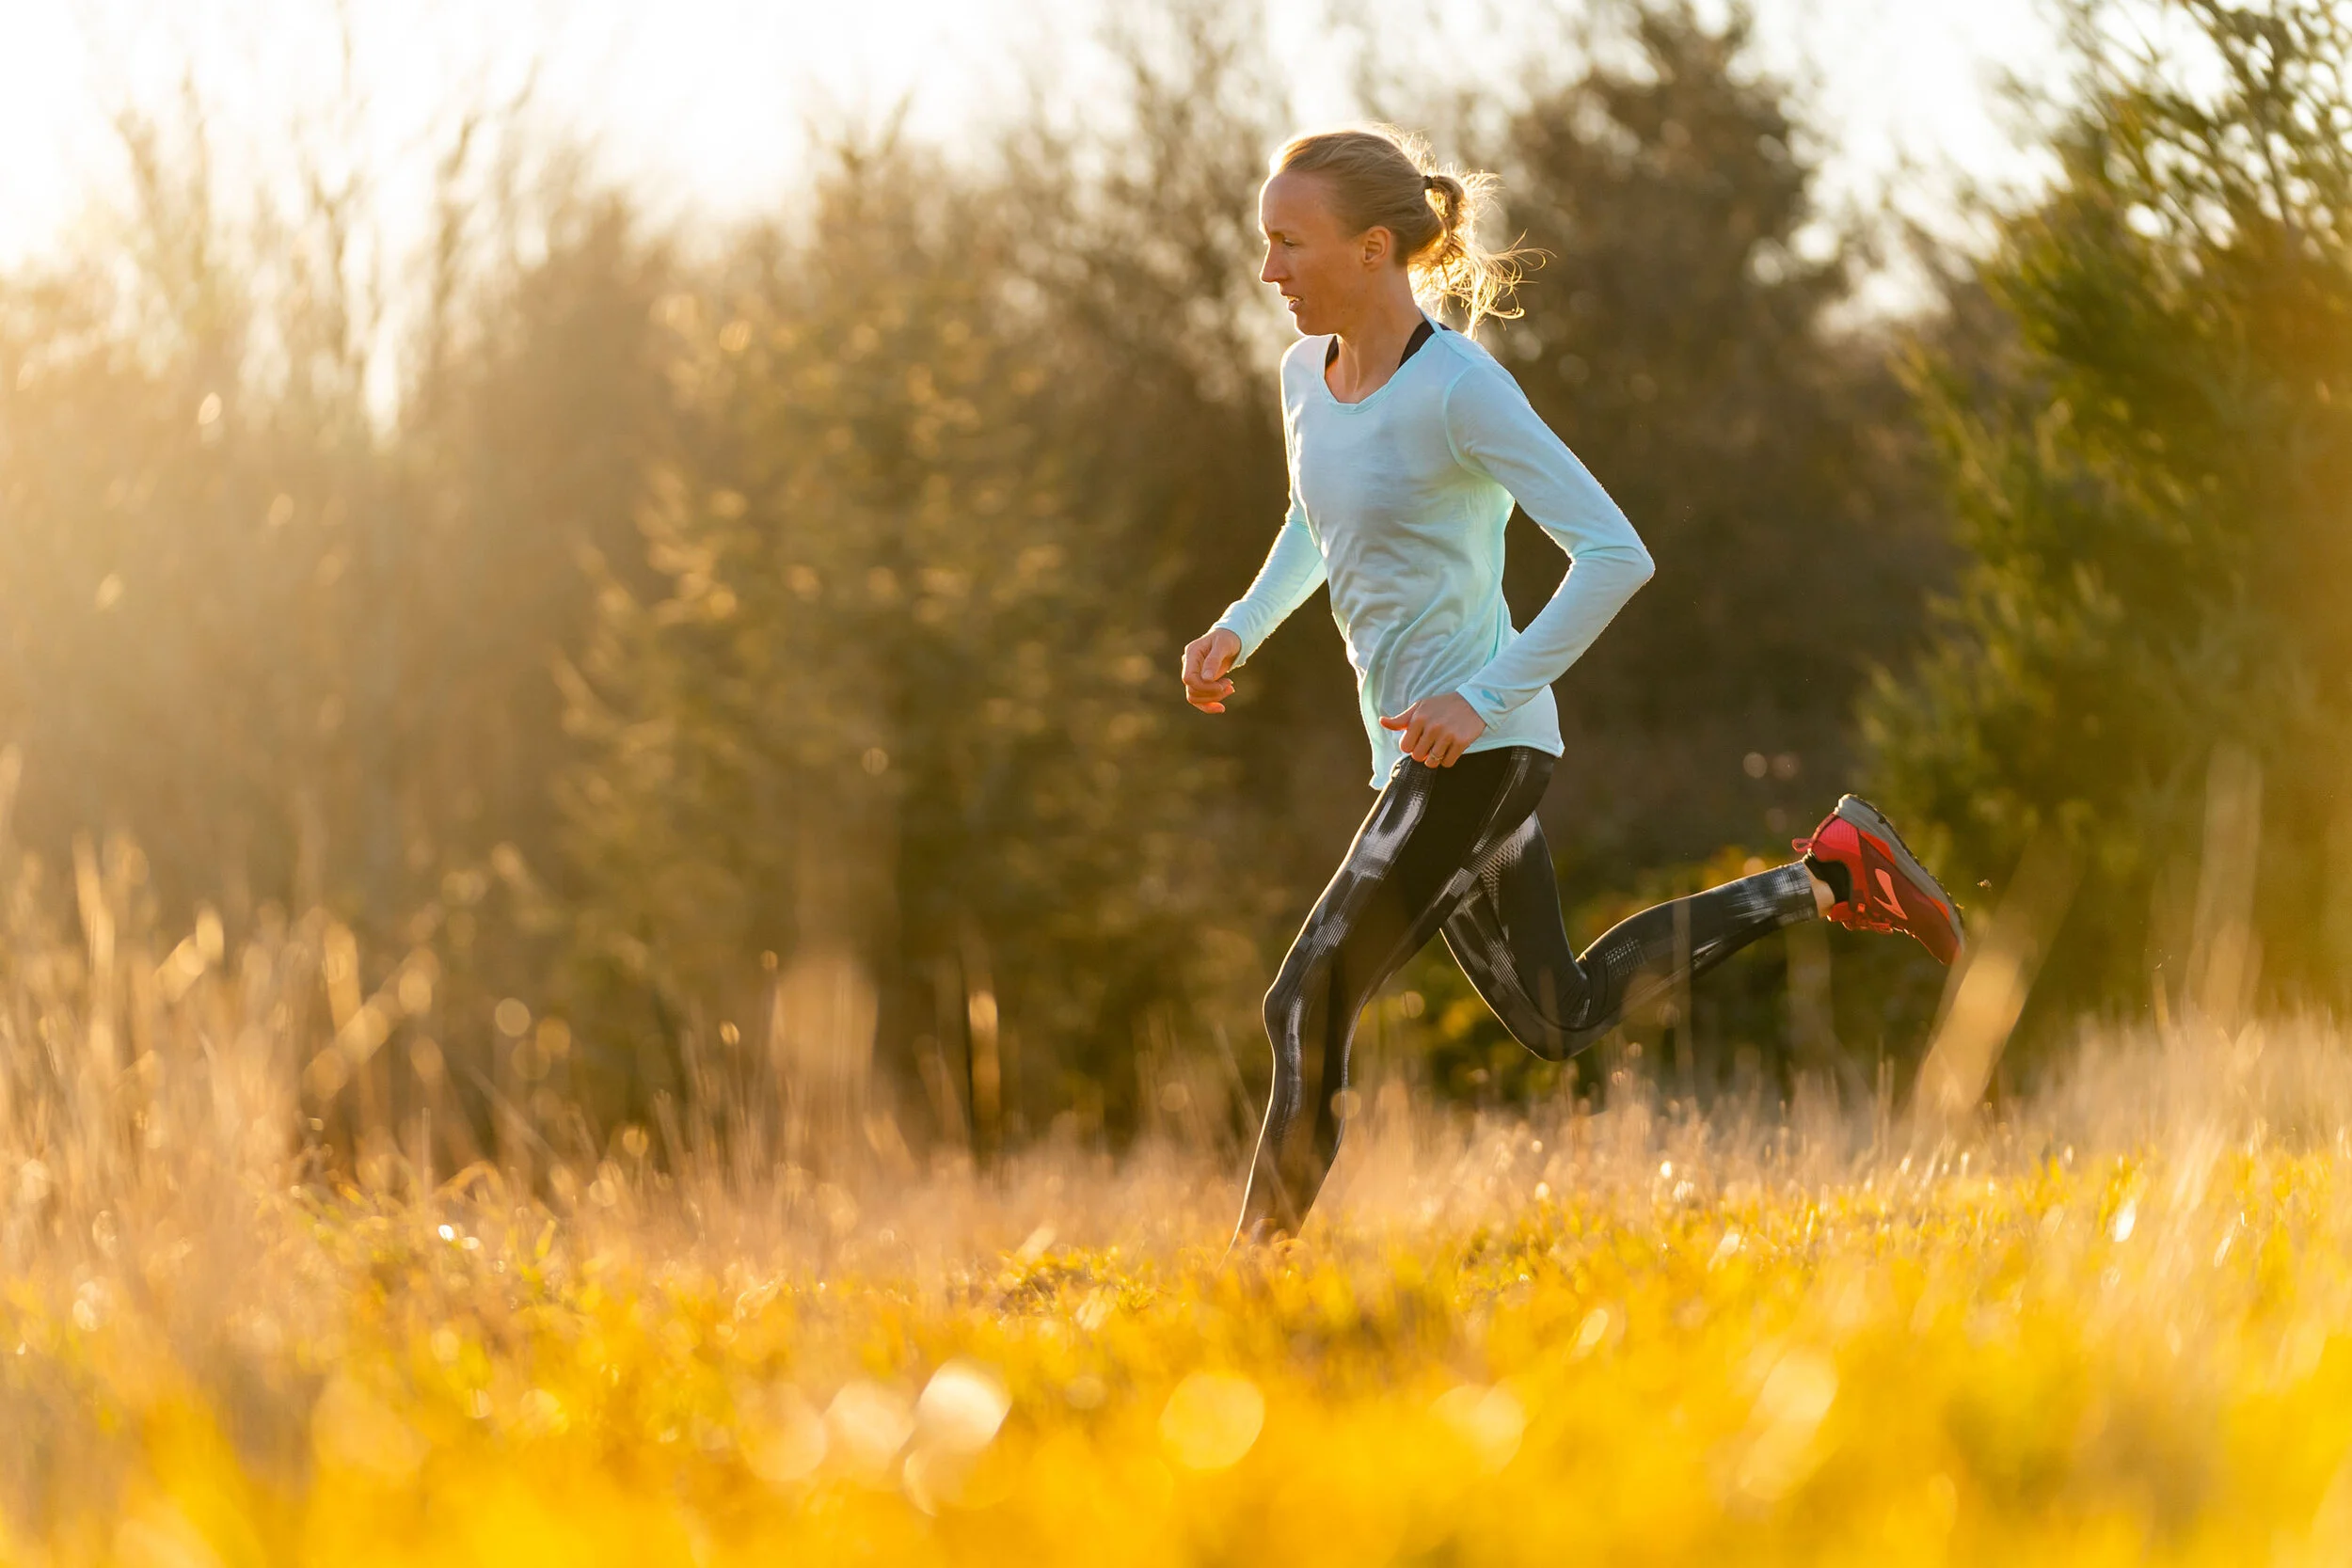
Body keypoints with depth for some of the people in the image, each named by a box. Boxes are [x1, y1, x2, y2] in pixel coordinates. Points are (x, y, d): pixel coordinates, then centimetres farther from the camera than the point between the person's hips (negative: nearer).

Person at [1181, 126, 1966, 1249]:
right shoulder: (1308, 373, 7)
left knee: (1309, 1004, -13)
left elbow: (1613, 554, -21)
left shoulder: (1462, 391, -17)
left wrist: (1486, 697, -26)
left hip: (1482, 747, -9)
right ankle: (1826, 878, 25)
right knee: (1560, 1021, 19)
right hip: (1420, 751, 9)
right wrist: (1240, 629, 11)